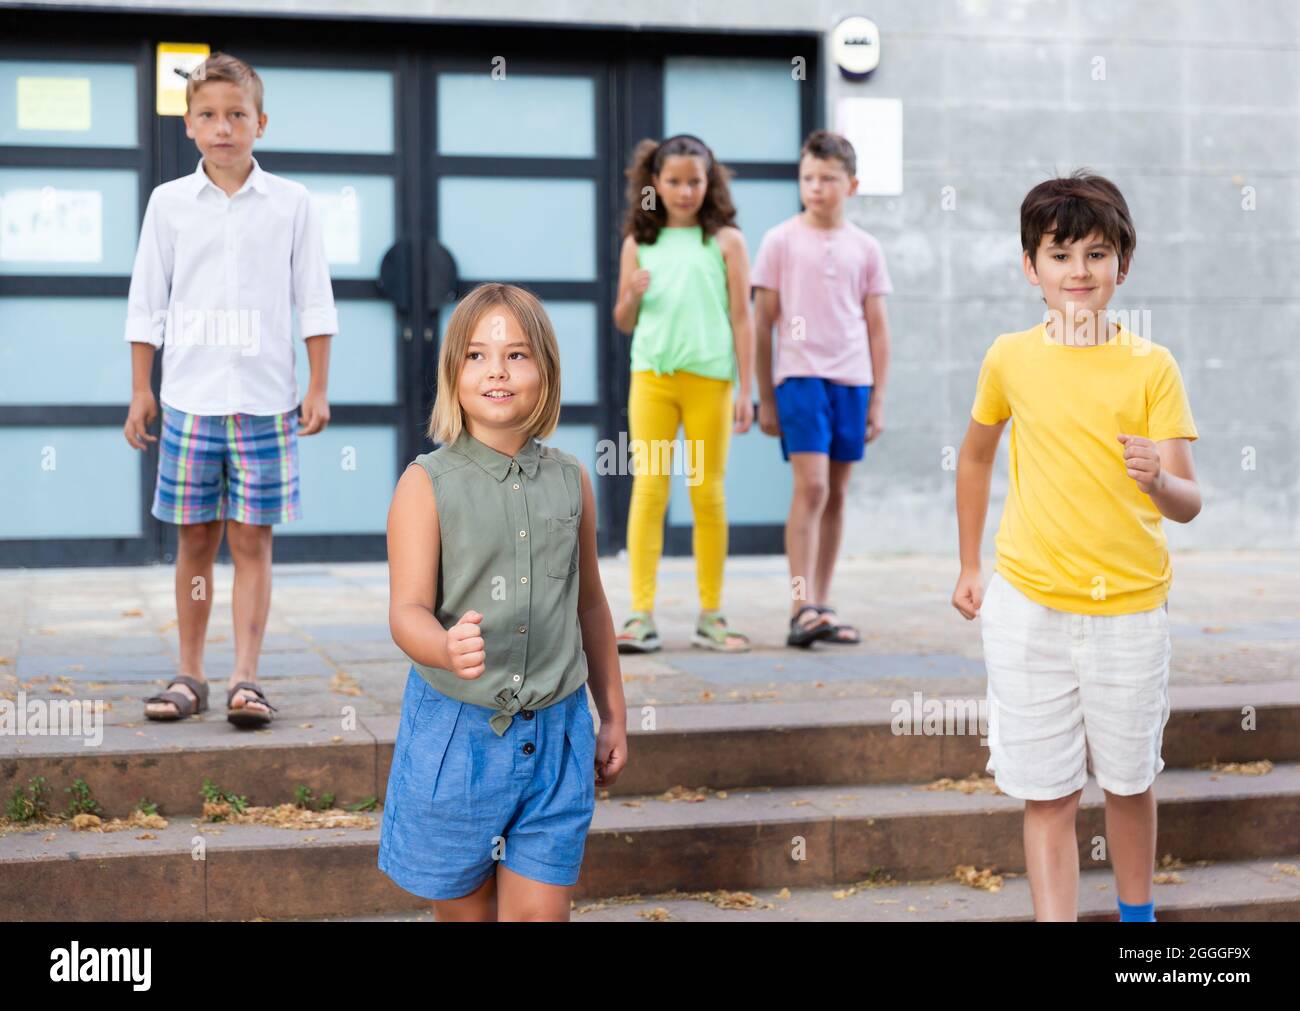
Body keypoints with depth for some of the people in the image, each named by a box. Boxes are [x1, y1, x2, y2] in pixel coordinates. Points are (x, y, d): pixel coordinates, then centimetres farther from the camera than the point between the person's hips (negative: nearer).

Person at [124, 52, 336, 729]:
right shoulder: (169, 203, 5)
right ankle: (189, 676, 15)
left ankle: (245, 680, 2)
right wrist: (140, 390, 5)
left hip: (265, 400, -1)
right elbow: (146, 302, 8)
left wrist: (318, 388, 0)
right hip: (189, 397, 1)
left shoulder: (290, 203, 3)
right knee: (195, 541, 6)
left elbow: (314, 302, 5)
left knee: (251, 542, 0)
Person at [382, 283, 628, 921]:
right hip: (455, 730, -2)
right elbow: (407, 611, -16)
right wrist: (449, 650, -38)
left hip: (555, 736, 2)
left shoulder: (570, 481, 3)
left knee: (541, 912, 1)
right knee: (466, 913, 12)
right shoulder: (427, 484, -8)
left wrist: (613, 714, 19)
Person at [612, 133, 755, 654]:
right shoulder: (639, 243, 10)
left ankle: (710, 616, 13)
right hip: (651, 376, 1)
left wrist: (744, 390, -1)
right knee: (648, 489, -3)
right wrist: (633, 296, -8)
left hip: (709, 378, -1)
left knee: (708, 494, 5)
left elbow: (741, 317, 4)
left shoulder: (725, 241, 5)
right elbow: (624, 321, 15)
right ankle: (641, 616, -2)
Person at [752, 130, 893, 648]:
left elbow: (877, 327, 12)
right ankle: (801, 609, -15)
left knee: (836, 493, 7)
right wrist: (765, 397, 0)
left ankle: (821, 607, 15)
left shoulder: (864, 247, 10)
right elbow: (762, 322, 3)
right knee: (811, 486, -14)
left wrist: (877, 398, 8)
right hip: (800, 375, -4)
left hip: (852, 379, 4)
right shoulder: (781, 241, 1)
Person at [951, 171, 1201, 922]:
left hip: (1131, 605, 0)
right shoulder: (1010, 359, 0)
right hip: (1028, 604, 0)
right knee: (1047, 793, 1)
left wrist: (1159, 480, -30)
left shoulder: (1152, 366, -4)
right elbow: (976, 457, 16)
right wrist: (970, 567, 15)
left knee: (1130, 780, 14)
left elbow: (1189, 502, -8)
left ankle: (1138, 914, 34)